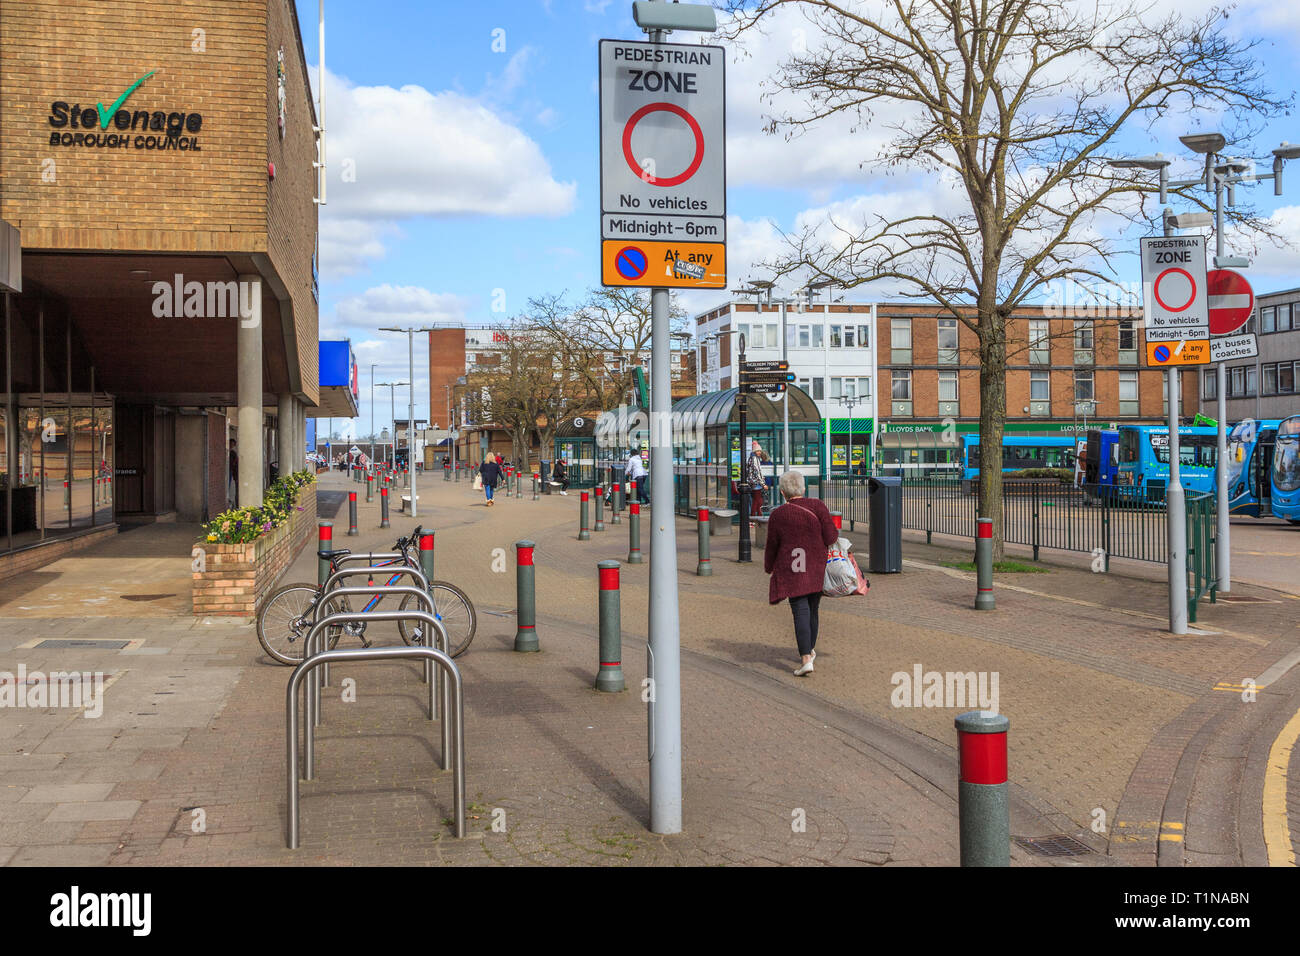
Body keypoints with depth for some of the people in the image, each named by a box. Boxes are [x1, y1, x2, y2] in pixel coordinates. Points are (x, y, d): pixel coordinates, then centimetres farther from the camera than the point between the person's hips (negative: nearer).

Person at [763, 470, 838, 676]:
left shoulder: (777, 515, -5)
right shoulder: (818, 506, -5)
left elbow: (772, 546, 4)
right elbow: (831, 537, -10)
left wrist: (768, 567, 21)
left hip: (792, 570, -2)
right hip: (817, 570, 2)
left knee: (801, 612, -5)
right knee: (812, 609, 19)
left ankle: (806, 659, -18)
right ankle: (810, 650, 36)